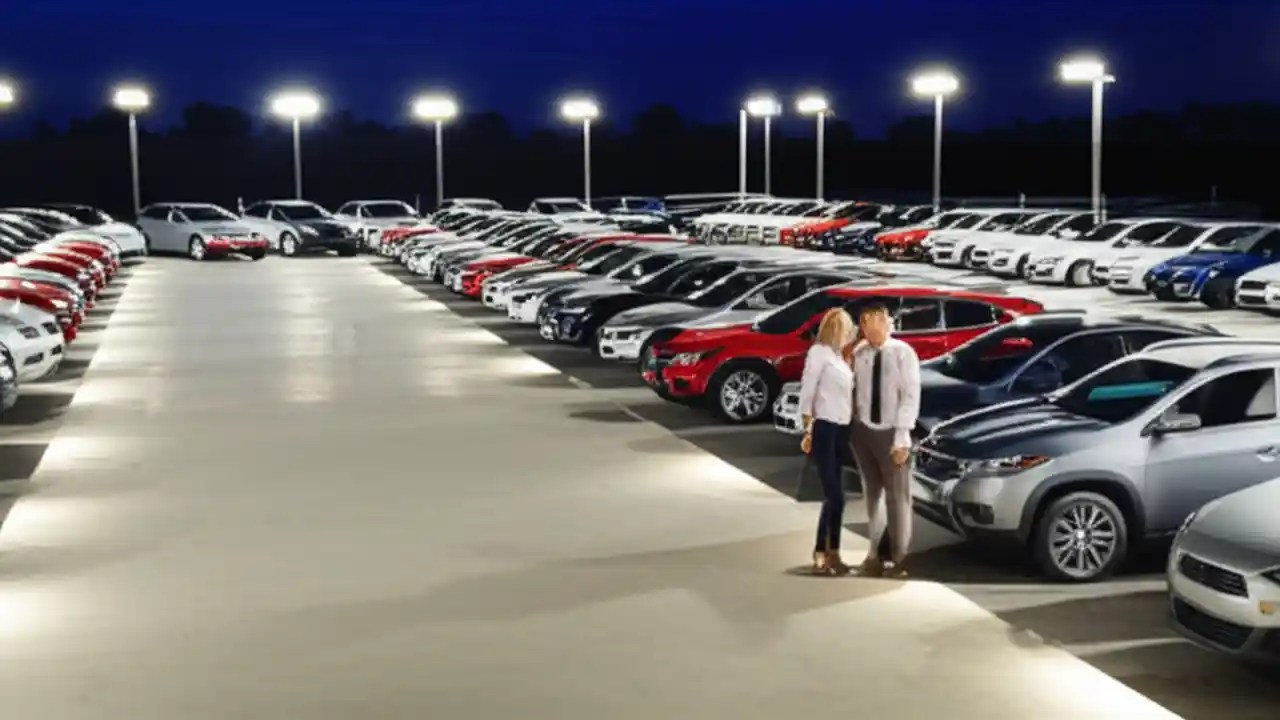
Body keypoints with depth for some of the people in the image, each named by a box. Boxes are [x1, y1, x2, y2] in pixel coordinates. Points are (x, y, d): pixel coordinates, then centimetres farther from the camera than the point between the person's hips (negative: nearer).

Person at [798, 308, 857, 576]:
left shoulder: (839, 356, 18)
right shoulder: (819, 352, -4)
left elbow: (845, 394, 15)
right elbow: (807, 392, -9)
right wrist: (808, 429, -12)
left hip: (841, 430, 8)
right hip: (824, 429, -8)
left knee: (834, 496, 10)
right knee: (835, 496, -10)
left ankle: (830, 554, 15)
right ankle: (822, 555, -3)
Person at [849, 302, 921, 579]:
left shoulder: (903, 352, -11)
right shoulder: (858, 355, -2)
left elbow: (911, 396, -13)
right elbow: (852, 390, 0)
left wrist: (902, 438, -17)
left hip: (891, 433, -3)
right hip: (863, 431, 4)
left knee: (897, 495, 6)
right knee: (872, 494, 14)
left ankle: (898, 558, 18)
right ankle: (876, 554, 25)